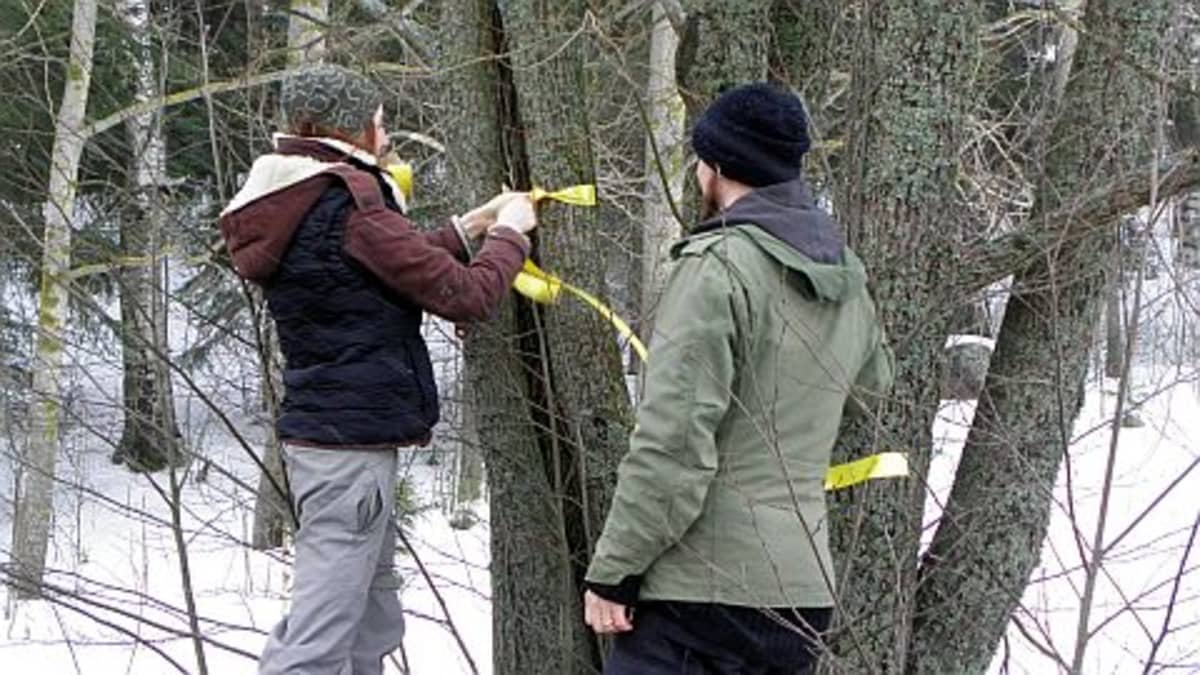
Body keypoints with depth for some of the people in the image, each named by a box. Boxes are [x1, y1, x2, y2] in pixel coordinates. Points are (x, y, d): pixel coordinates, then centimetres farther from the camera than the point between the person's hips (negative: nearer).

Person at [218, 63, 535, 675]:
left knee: (373, 624, 18)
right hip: (351, 440, -10)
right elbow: (465, 296, -12)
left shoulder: (285, 204, 14)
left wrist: (466, 230, 25)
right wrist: (509, 233, 5)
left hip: (320, 431, 10)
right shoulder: (349, 196, -15)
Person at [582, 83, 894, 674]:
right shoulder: (848, 279, 10)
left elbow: (672, 441, -17)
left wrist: (613, 571, -13)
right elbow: (872, 381, 30)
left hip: (701, 590, -8)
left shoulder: (719, 265, -13)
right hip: (802, 591, 8)